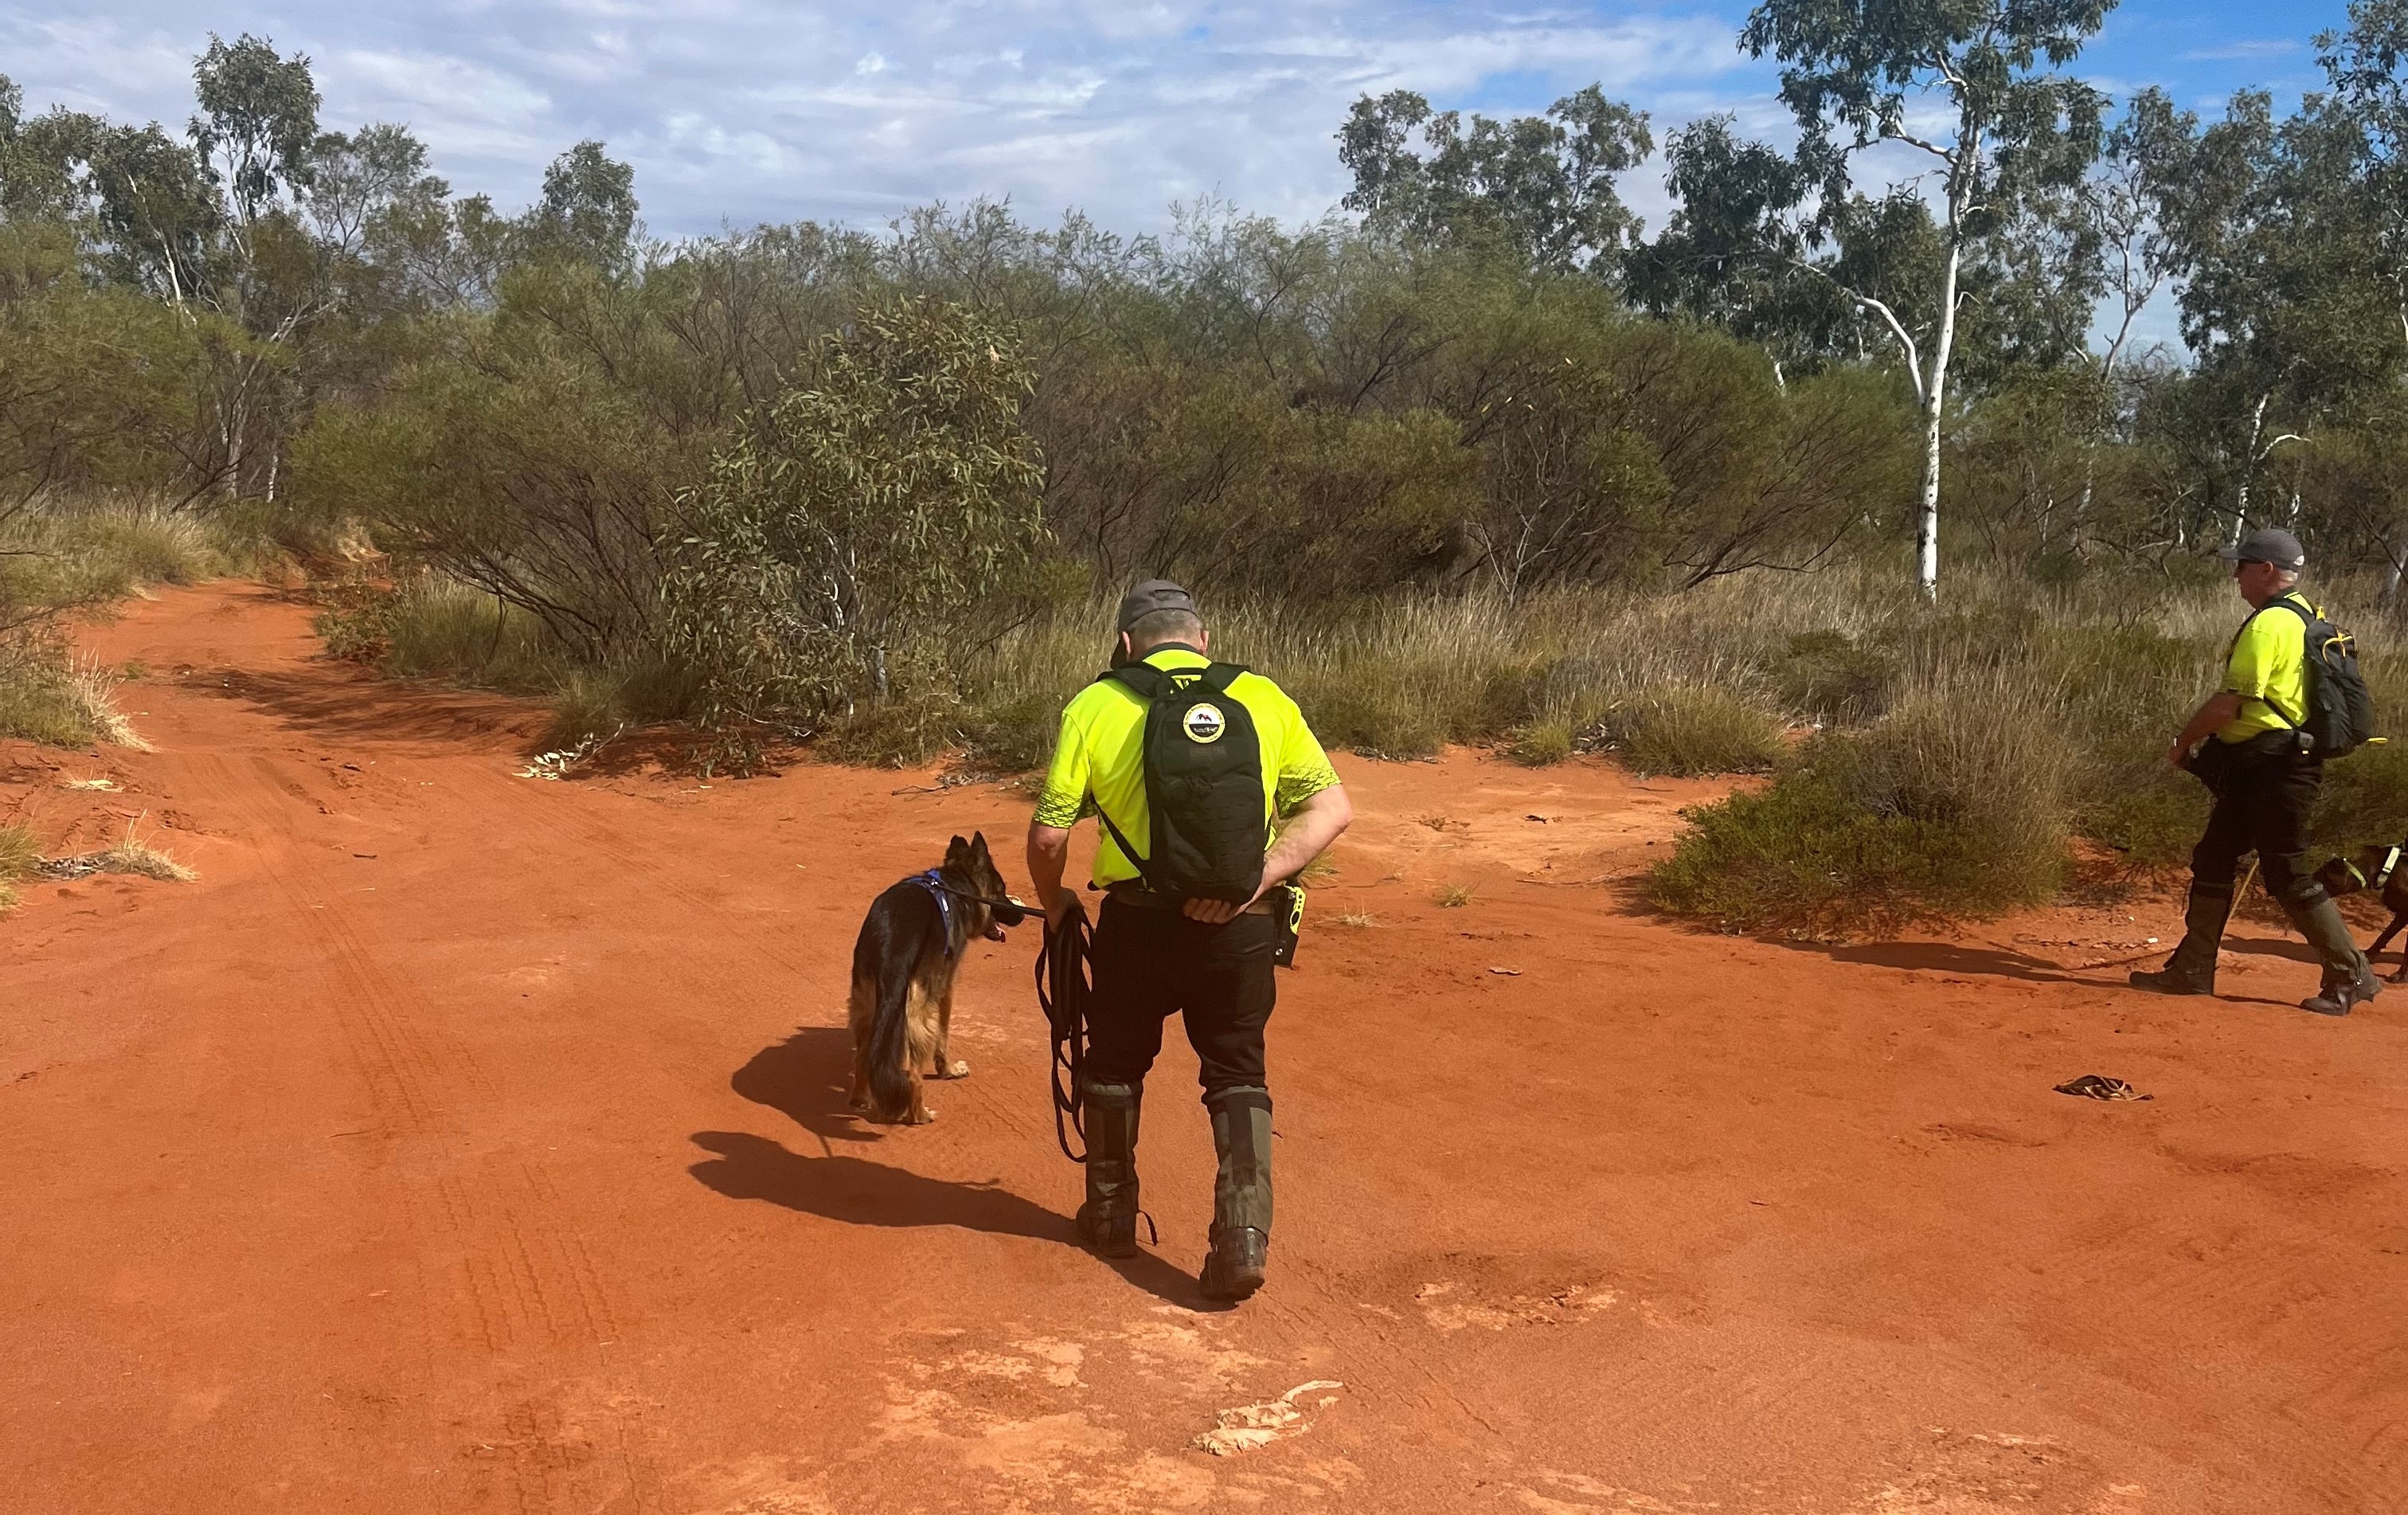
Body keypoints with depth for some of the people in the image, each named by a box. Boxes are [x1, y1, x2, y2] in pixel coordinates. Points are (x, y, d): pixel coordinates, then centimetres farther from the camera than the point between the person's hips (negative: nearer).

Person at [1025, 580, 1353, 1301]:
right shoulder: (1264, 698, 3)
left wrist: (1053, 904, 13)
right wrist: (1258, 881, -8)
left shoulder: (1096, 706, -2)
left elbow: (1048, 835, -5)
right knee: (1238, 1075, 17)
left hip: (1140, 922, 0)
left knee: (1116, 1063, 23)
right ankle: (1244, 1233, 6)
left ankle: (1111, 1214, 37)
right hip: (1239, 926, 1)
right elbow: (1332, 808, -4)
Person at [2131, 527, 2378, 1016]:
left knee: (2288, 876, -4)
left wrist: (2184, 742, -6)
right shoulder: (2303, 615, 15)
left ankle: (2352, 976, 5)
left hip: (2274, 769, -11)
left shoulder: (2269, 623, -17)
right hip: (2256, 769, 11)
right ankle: (2192, 970, 17)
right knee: (2213, 861, 12)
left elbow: (2230, 701, -20)